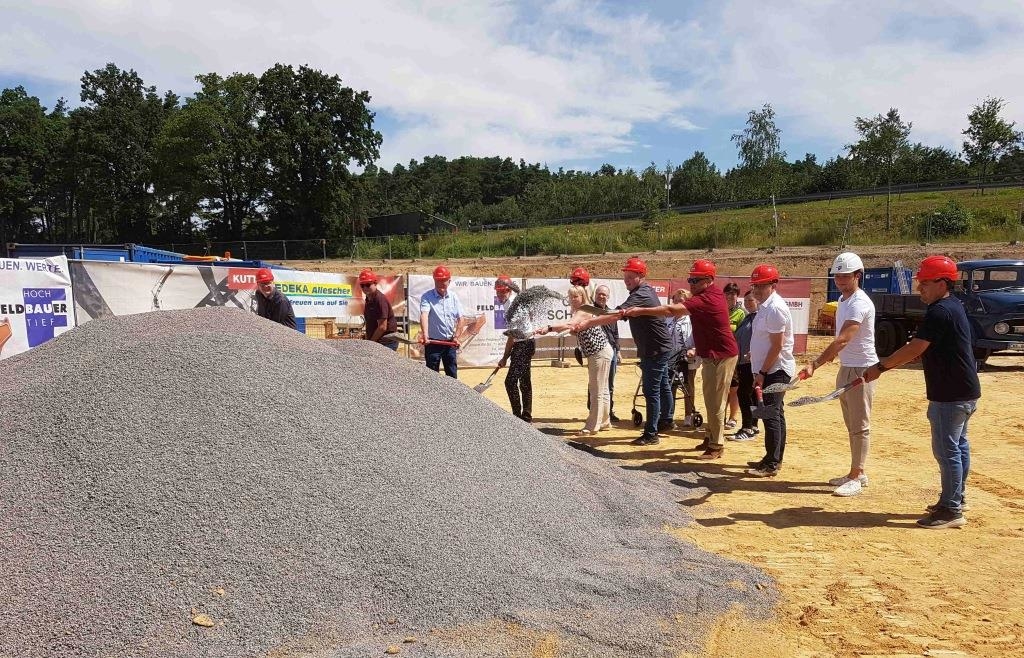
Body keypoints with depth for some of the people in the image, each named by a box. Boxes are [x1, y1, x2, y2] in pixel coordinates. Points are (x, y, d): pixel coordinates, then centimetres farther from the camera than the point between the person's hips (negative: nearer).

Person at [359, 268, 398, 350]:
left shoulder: (380, 299, -16)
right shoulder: (368, 300, 12)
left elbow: (382, 327, -19)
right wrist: (367, 340, 11)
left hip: (387, 342, -9)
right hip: (375, 341, 9)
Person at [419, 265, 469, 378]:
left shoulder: (453, 297, 5)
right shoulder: (427, 296, -10)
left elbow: (461, 318, 5)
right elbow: (424, 315, -27)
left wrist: (456, 337, -7)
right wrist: (425, 335, -43)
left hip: (450, 342, 4)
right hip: (433, 342, -4)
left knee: (452, 375, 11)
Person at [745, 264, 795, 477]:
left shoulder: (775, 308, -18)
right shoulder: (765, 306, 12)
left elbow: (778, 345, -21)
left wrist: (762, 372, -19)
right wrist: (760, 367, 15)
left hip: (775, 370, -10)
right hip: (770, 369, 10)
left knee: (771, 414, -8)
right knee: (775, 414, 15)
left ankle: (771, 465, -4)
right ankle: (774, 459, 24)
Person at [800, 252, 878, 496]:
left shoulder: (859, 303, -20)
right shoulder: (843, 300, 10)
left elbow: (842, 340, -31)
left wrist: (815, 364, -37)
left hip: (861, 370, -10)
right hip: (845, 367, 10)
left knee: (859, 425, -2)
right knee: (851, 425, 16)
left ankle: (856, 477, 5)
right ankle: (858, 472, 26)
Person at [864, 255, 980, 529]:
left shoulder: (939, 312, -21)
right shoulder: (954, 306, 13)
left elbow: (913, 350, -23)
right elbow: (920, 349, 14)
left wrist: (880, 366, -12)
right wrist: (885, 365, 9)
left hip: (951, 395, -11)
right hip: (964, 391, 11)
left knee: (946, 449, -5)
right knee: (958, 445, 19)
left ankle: (951, 510, 2)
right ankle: (956, 499, 31)